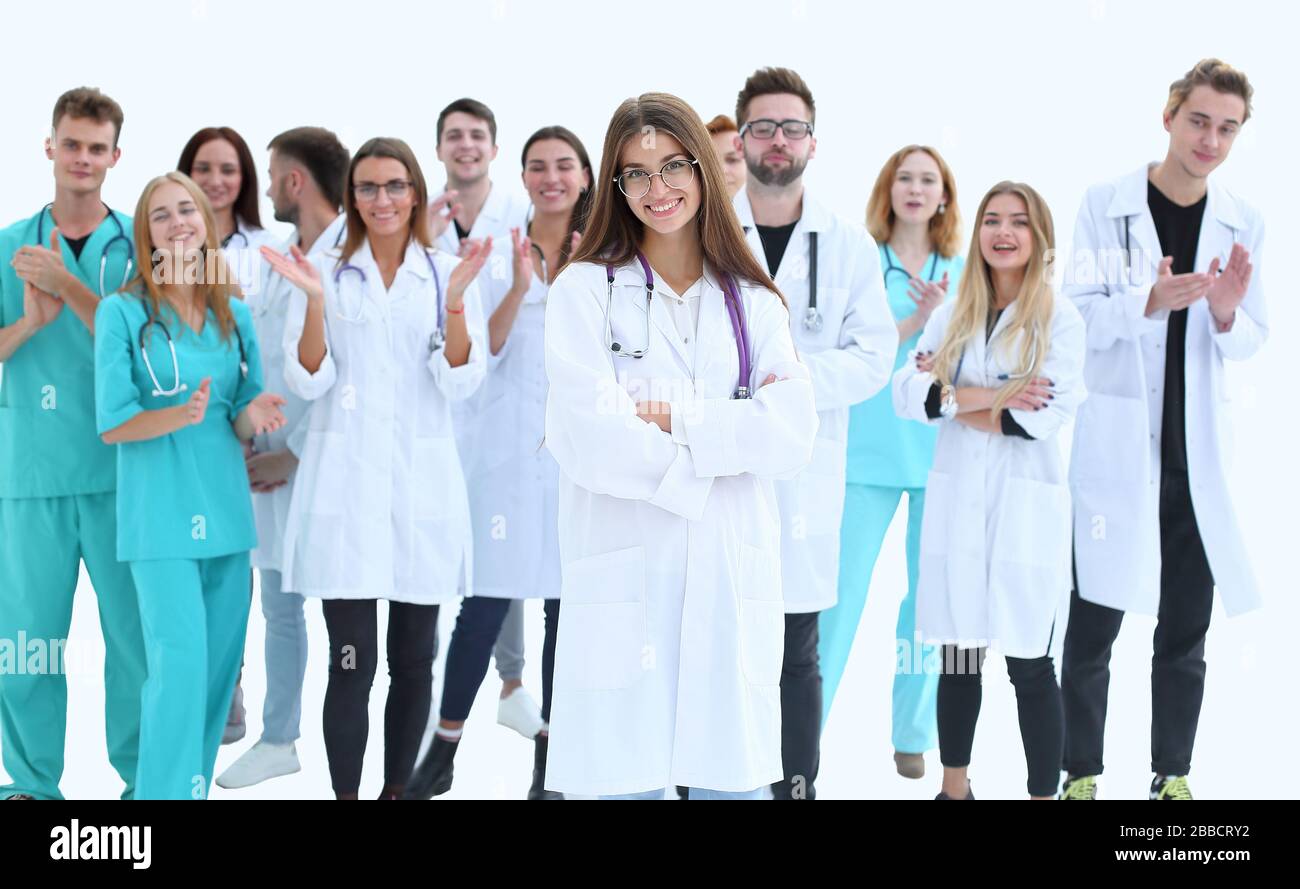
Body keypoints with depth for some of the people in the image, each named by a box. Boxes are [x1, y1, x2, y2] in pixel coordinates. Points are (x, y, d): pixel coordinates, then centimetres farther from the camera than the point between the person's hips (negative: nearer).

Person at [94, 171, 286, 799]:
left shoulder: (236, 314, 10)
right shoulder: (123, 312, -3)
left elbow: (242, 425, 11)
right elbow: (111, 424, -7)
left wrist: (256, 415, -12)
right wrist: (184, 416, -23)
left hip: (226, 506, 5)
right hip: (161, 512, -5)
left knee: (220, 664, 8)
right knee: (180, 665, -13)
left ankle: (194, 782, 22)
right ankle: (168, 791, -3)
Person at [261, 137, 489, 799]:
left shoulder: (447, 274, 6)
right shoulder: (327, 274, 5)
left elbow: (461, 382, -2)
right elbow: (307, 382, -1)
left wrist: (455, 299, -17)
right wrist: (315, 301, -16)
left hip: (423, 482, 1)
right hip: (345, 481, -1)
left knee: (413, 660, 8)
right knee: (351, 663, -5)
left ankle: (398, 789, 22)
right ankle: (346, 793, 5)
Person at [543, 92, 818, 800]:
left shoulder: (755, 303, 13)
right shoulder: (585, 289, 3)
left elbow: (791, 436, -1)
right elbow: (589, 437, -11)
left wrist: (674, 417, -10)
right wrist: (727, 432, -5)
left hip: (731, 584, 3)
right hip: (624, 580, -3)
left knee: (731, 779, 4)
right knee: (625, 780, -2)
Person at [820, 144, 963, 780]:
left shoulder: (963, 272, 9)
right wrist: (917, 318, -18)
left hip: (943, 449, 2)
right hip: (870, 449, -2)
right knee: (840, 589, -4)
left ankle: (914, 734, 18)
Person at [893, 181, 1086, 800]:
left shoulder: (1060, 319, -2)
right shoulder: (951, 315, 9)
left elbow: (1045, 415, -15)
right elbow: (904, 391, -3)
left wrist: (947, 396, -6)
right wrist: (986, 396, -16)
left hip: (1025, 507, -4)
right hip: (957, 503, 4)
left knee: (1030, 666, 0)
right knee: (958, 659, 12)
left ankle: (1043, 793, 11)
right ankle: (954, 789, 26)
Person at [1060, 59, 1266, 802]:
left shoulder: (1244, 224, 5)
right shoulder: (1104, 205, -4)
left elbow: (1251, 344, 4)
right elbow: (1077, 316, -10)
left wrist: (1228, 314, -18)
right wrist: (1150, 302, -28)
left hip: (1198, 452, 3)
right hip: (1115, 448, -3)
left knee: (1186, 634, 9)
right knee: (1092, 629, 1)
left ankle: (1173, 777, 19)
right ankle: (1081, 776, 13)